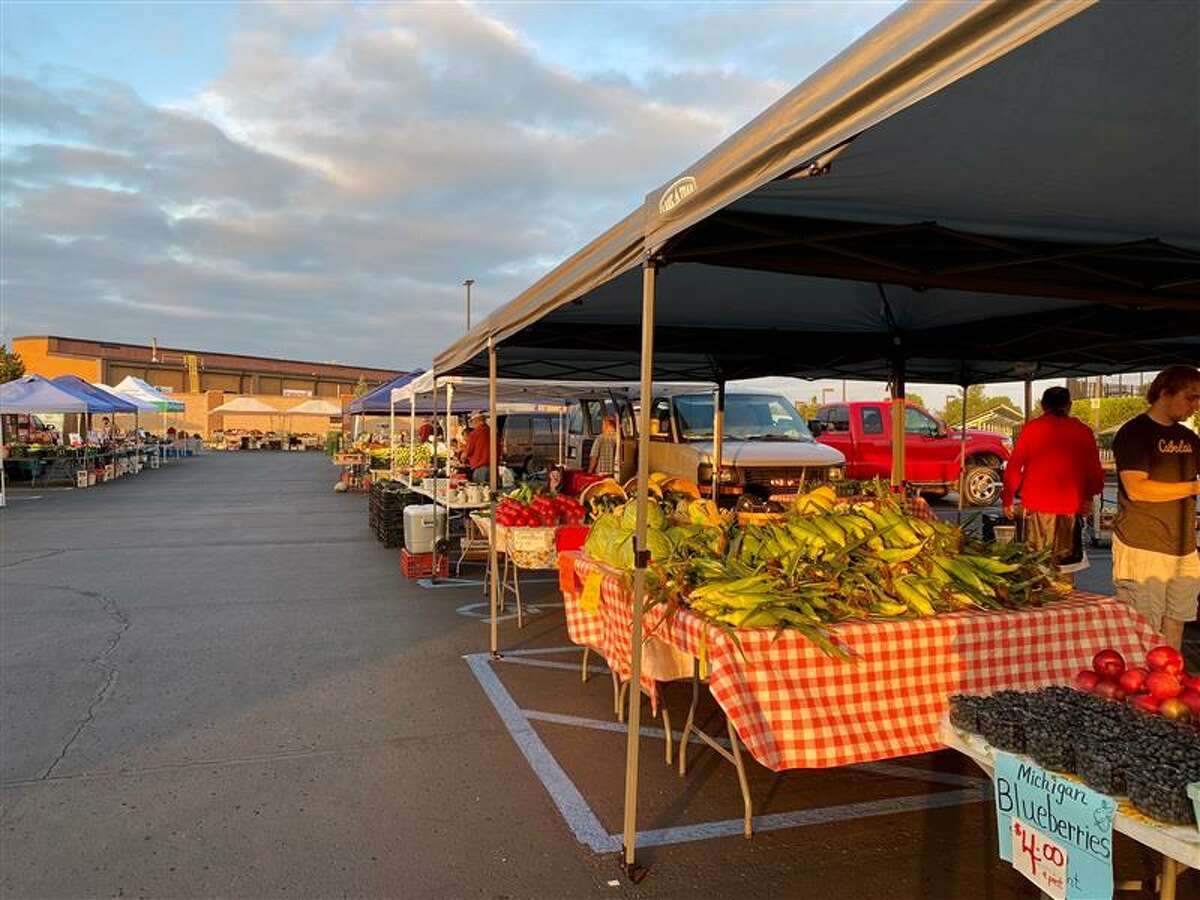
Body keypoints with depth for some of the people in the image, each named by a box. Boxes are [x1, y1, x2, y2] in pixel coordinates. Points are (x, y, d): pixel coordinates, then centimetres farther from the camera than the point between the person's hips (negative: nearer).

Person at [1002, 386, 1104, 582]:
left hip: (1036, 508, -1)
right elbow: (1095, 472, 9)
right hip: (1070, 508, 1)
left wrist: (1007, 500, 10)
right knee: (1066, 568, 9)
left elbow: (1013, 468, -1)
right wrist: (1089, 497, 26)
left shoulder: (1031, 429, -1)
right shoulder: (1083, 431, 2)